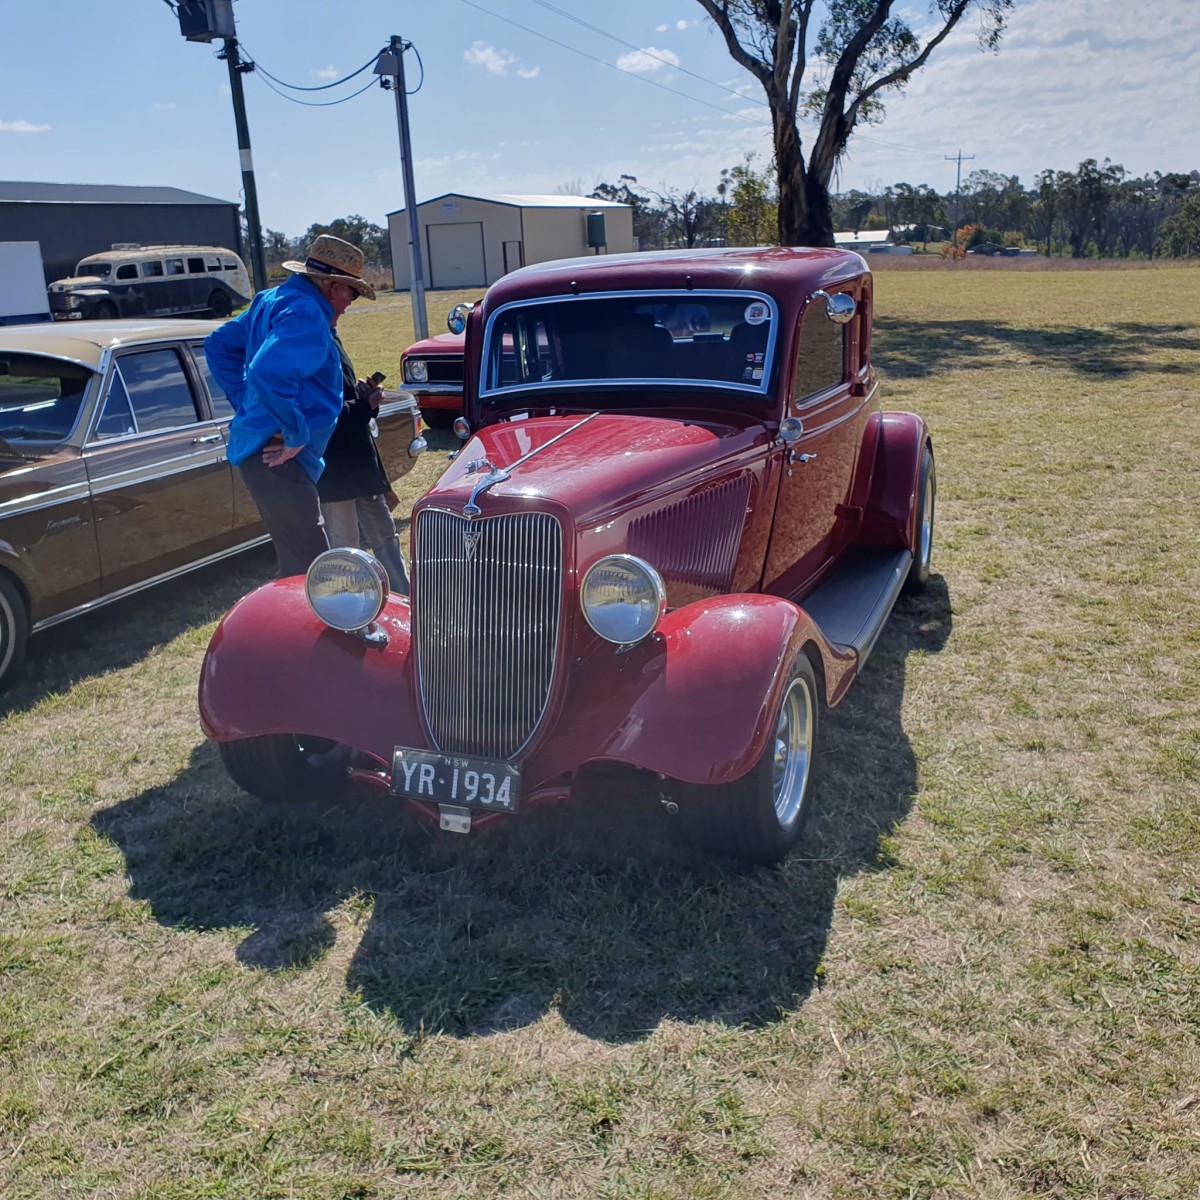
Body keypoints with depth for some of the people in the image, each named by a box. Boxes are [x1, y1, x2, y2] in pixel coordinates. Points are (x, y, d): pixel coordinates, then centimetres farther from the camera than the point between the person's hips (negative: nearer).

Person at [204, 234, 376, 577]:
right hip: (279, 458, -11)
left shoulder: (273, 300, 16)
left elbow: (219, 345, 25)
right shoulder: (306, 314, -16)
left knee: (297, 562, 18)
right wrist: (296, 435, -22)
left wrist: (246, 404, 20)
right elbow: (269, 373, -32)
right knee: (309, 571, -8)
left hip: (259, 447, 11)